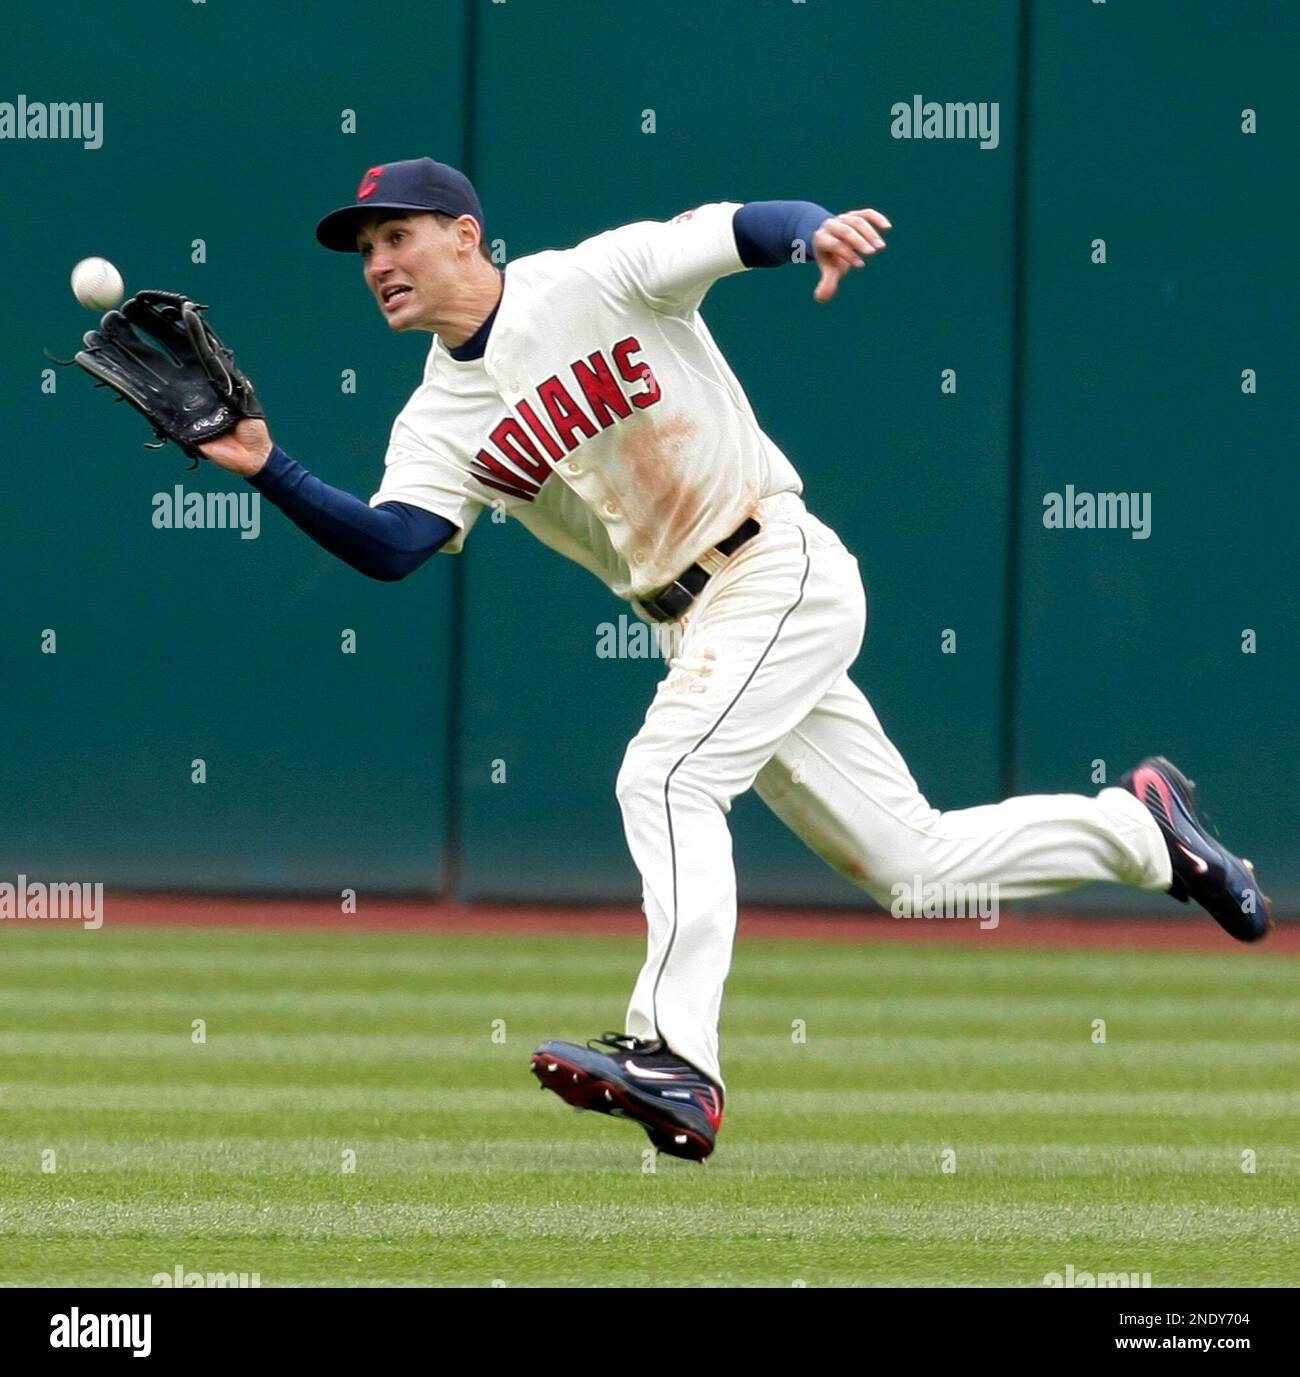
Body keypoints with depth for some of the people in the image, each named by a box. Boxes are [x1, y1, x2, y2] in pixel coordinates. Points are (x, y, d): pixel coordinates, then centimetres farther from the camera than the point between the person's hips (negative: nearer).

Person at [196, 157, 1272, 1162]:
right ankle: (1137, 822, 30)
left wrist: (821, 230, -41)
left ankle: (676, 1061, -30)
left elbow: (751, 228, -18)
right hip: (706, 625, 7)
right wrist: (267, 469, -21)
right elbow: (388, 545, -9)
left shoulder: (596, 280, -9)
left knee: (664, 780, -24)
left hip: (784, 568, -7)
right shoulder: (440, 422, 6)